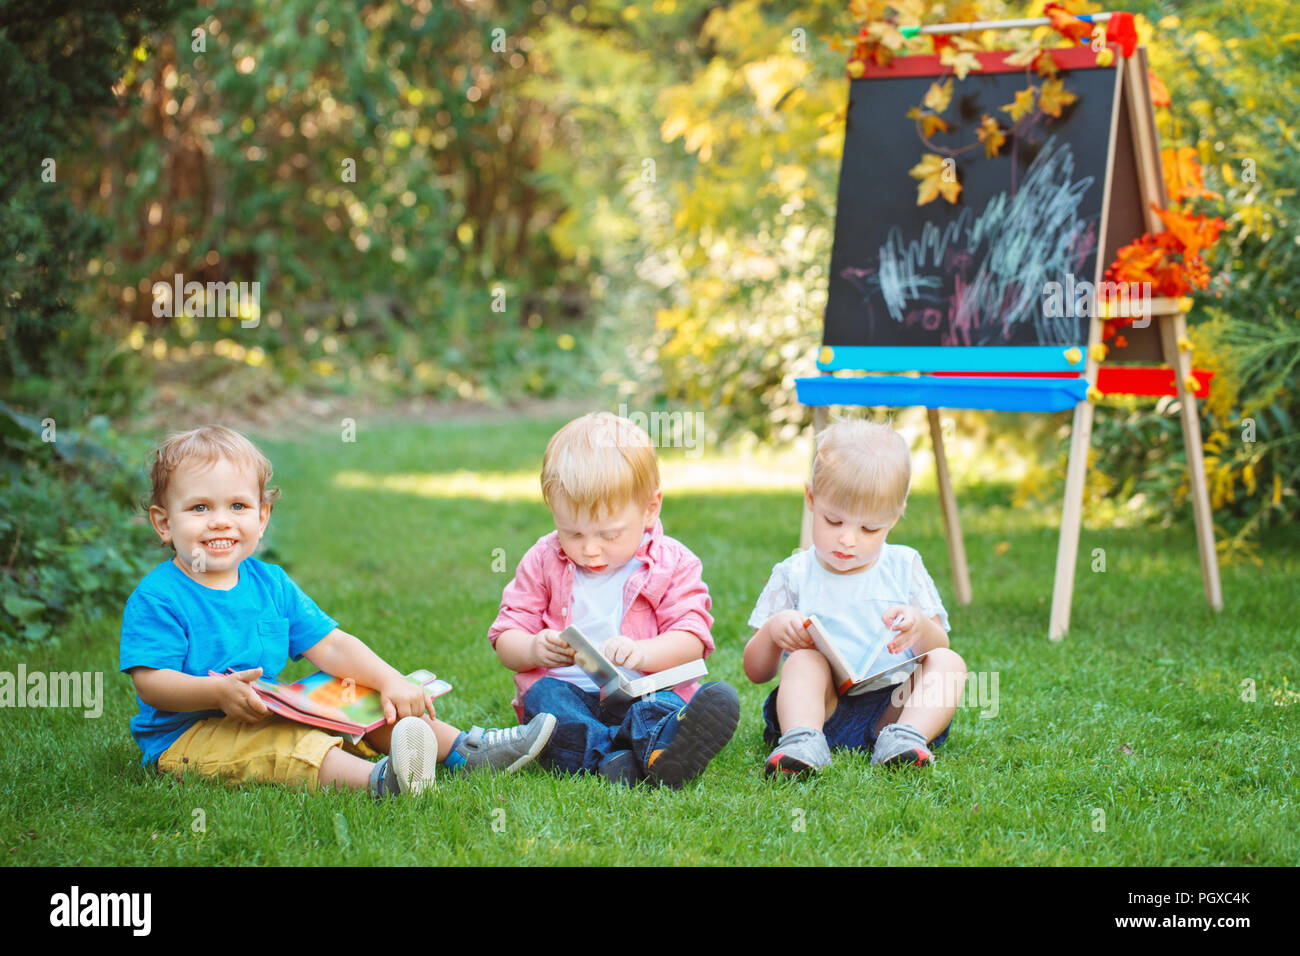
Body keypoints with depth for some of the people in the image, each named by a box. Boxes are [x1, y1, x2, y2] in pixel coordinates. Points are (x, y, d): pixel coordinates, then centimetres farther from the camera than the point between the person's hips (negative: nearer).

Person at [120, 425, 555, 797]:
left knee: (372, 705, 0)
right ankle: (375, 780, -59)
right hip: (185, 736, -8)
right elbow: (151, 683, -18)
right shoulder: (156, 598, -11)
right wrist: (218, 691, -34)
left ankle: (466, 749, -4)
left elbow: (331, 646, 8)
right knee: (278, 745, -35)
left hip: (266, 715, 8)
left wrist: (392, 681, -6)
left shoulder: (270, 584, 10)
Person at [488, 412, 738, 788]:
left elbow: (691, 641, -2)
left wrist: (642, 653, -24)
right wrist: (533, 649, -13)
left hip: (646, 690, -1)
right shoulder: (542, 562, 12)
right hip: (566, 690, 2)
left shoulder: (672, 563, 7)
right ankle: (611, 757, -60)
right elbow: (506, 638, 13)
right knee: (542, 696, -33)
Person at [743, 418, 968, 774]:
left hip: (892, 707, 2)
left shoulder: (904, 567, 14)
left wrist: (920, 628, -13)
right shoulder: (794, 575, 10)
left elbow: (938, 646, 11)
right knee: (804, 660, -27)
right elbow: (756, 671, 10)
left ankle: (908, 736, -42)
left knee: (949, 663, -19)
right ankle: (802, 740, -51)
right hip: (821, 708, -2)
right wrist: (773, 630, -12)